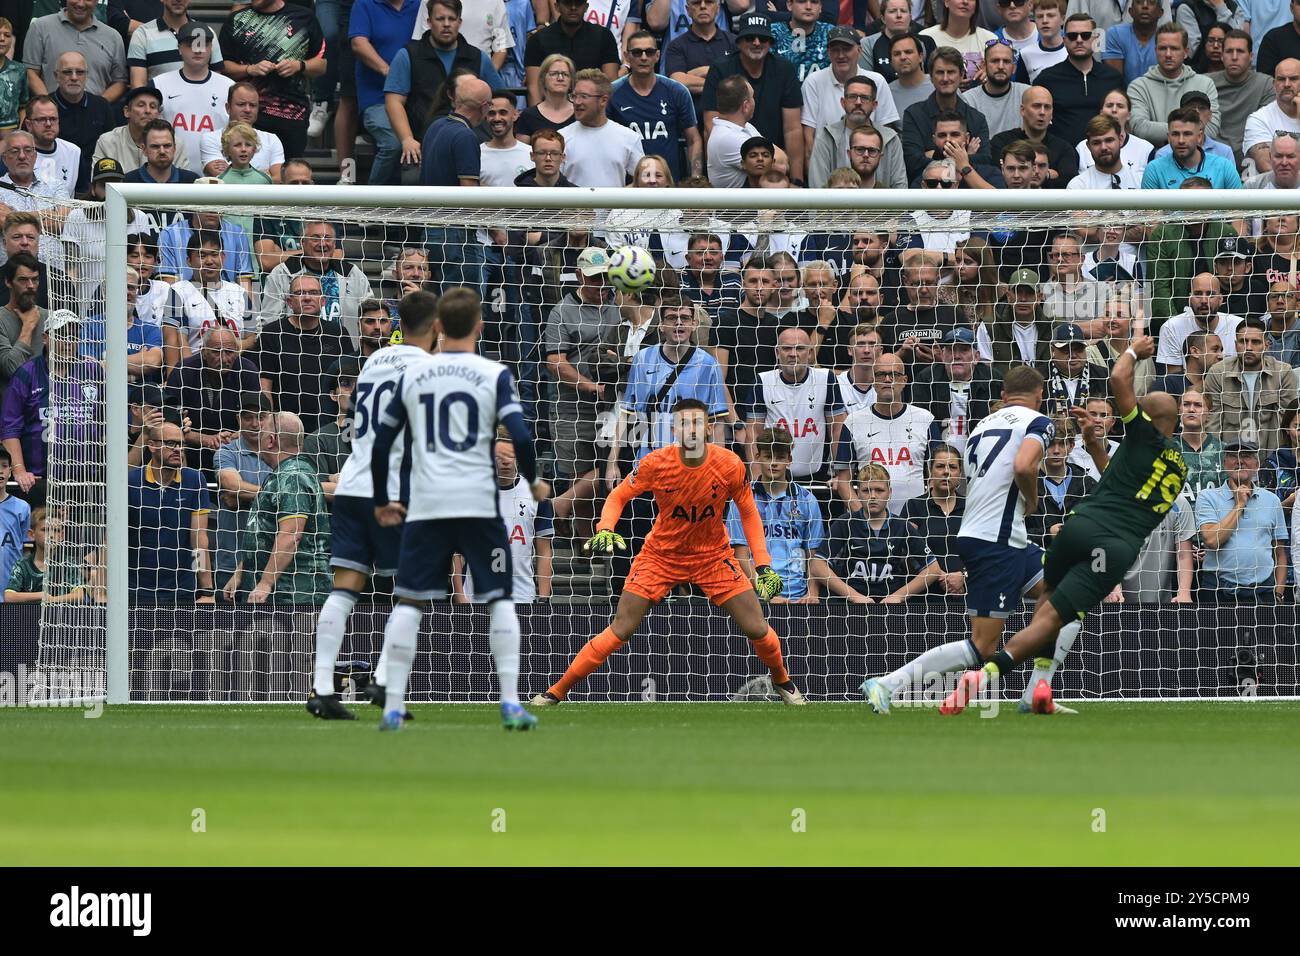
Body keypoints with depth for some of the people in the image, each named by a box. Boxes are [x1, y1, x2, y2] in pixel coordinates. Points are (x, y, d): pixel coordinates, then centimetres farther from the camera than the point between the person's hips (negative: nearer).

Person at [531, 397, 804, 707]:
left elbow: (748, 512, -3)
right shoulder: (655, 463, -21)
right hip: (661, 555, -1)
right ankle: (557, 691, 4)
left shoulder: (730, 465, -19)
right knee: (621, 630, -8)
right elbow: (619, 496, -6)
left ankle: (782, 682, 29)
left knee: (757, 629, -3)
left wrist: (763, 565, -8)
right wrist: (605, 530, -26)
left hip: (713, 555, 1)